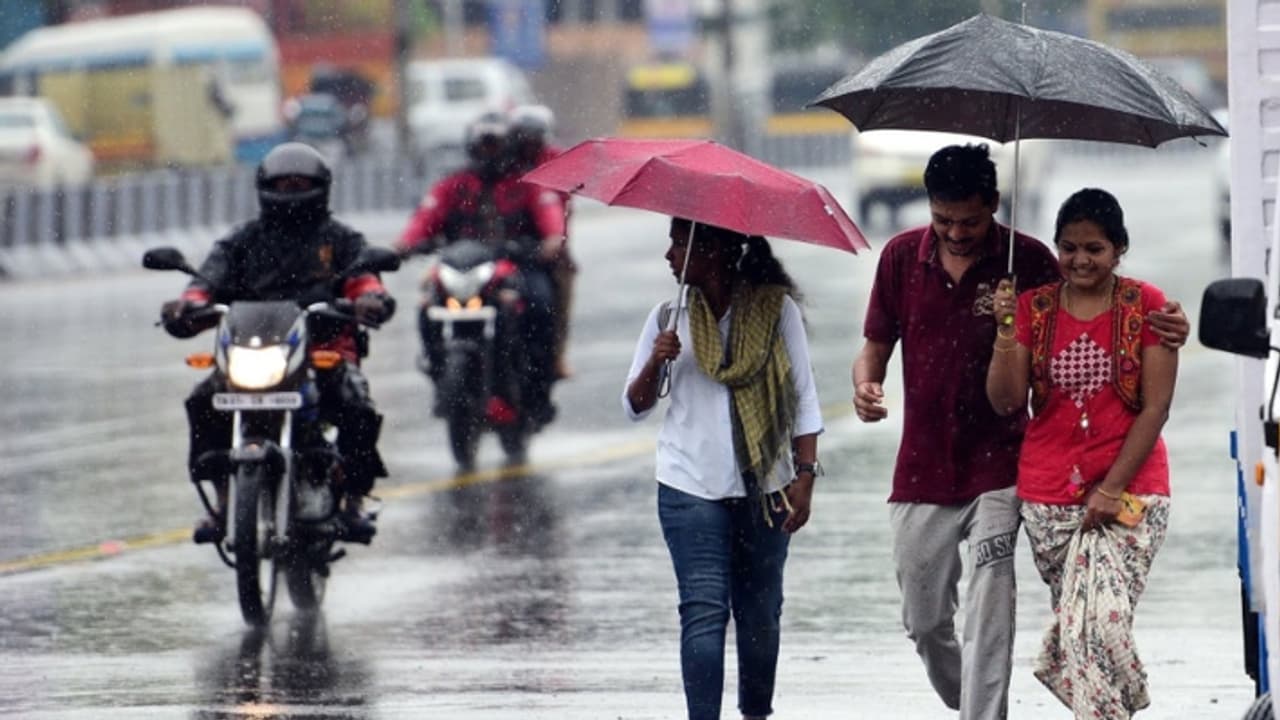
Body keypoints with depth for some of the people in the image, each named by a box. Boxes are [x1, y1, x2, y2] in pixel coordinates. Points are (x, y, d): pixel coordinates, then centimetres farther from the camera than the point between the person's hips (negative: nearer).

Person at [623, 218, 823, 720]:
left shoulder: (776, 308, 0)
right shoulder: (669, 317, 6)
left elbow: (803, 399, 2)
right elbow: (635, 406, 10)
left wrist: (804, 476, -6)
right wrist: (655, 363, -10)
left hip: (763, 486, 0)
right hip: (691, 489, 0)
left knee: (760, 612, 9)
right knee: (704, 610, -11)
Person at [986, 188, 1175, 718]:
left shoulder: (1146, 306, -1)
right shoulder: (1034, 308, 6)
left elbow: (1156, 407, -5)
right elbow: (1005, 402, -1)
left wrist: (1112, 489, -12)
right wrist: (1006, 331, -16)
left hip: (1130, 488, -3)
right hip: (1049, 494, 3)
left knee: (1100, 615, -19)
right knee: (1077, 622, 4)